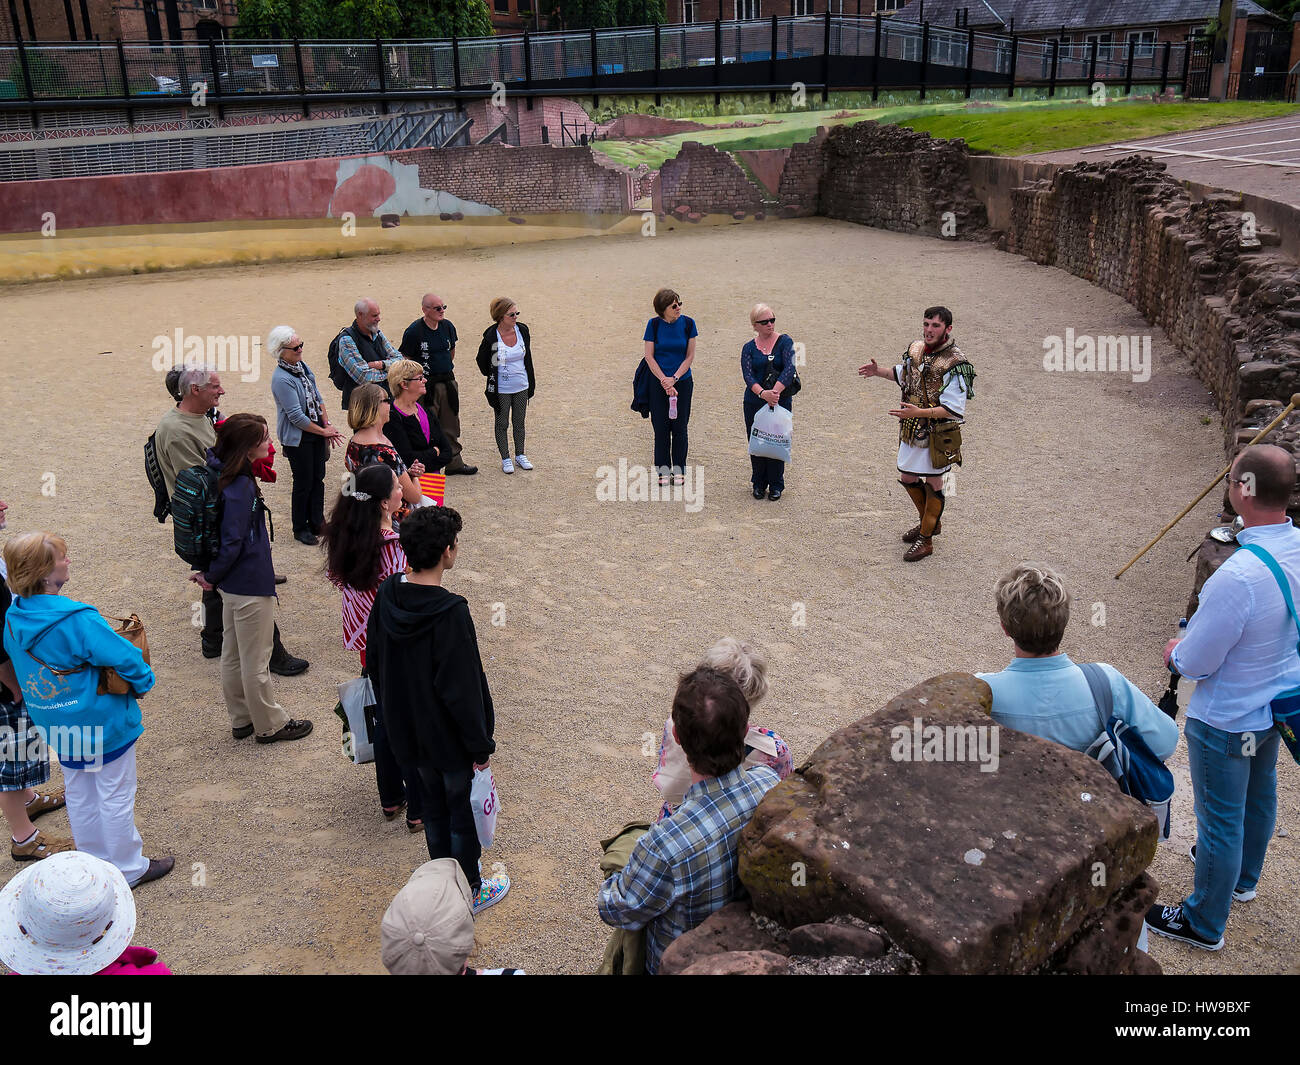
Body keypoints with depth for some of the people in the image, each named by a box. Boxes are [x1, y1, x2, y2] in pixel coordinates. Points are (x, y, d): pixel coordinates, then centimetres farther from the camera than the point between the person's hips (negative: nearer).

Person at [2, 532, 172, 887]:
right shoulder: (78, 621, -29)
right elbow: (125, 658, -26)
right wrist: (143, 682, -6)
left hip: (57, 727, 7)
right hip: (104, 725, -7)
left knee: (80, 796, 22)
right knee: (116, 797, 9)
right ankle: (127, 868, 23)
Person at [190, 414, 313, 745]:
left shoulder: (226, 475, 2)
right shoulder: (240, 488, -26)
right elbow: (232, 542, -23)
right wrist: (211, 576, -8)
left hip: (233, 583, 10)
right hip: (251, 585, -10)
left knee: (233, 655, 21)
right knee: (255, 662, 7)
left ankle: (241, 719, 37)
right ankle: (270, 725, 24)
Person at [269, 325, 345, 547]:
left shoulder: (303, 366, 4)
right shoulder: (281, 379, -21)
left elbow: (317, 397, 13)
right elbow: (296, 416, -21)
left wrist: (327, 425, 3)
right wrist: (324, 431, -12)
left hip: (317, 431, 8)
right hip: (297, 438, -7)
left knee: (318, 478, 13)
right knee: (304, 483, 2)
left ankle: (316, 523, 27)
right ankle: (300, 529, 18)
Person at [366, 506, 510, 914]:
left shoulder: (387, 594, -9)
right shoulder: (451, 613, -31)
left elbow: (374, 662, 5)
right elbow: (463, 690, -25)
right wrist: (480, 745, -13)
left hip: (408, 729, 6)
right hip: (449, 736, -6)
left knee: (434, 803, 24)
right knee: (462, 810, 14)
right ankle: (470, 891, 33)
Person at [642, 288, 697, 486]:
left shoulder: (687, 323, -4)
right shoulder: (654, 324, -6)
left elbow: (690, 356, -3)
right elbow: (649, 356, -5)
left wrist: (674, 379, -12)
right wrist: (664, 381, -13)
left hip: (683, 381, 0)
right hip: (658, 382, 0)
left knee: (680, 426, 4)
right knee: (661, 426, 3)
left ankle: (678, 468, 16)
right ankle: (663, 468, 15)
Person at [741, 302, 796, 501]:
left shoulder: (784, 342, -1)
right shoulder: (749, 348, 3)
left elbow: (789, 368, -14)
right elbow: (748, 375, -10)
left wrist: (775, 392, -28)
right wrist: (763, 393, -29)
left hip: (781, 401, -1)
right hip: (754, 403, 1)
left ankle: (776, 485, 19)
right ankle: (759, 483, 23)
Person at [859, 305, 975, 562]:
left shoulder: (954, 364, -21)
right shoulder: (917, 349, 1)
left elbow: (954, 410, -23)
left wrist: (919, 412, -31)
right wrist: (880, 371, 7)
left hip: (936, 433, -8)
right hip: (911, 430, 8)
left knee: (933, 484, 6)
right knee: (907, 478, 18)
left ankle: (926, 539, 19)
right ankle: (930, 522, 41)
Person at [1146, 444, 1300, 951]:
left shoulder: (1237, 577, -38)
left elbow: (1195, 662, -26)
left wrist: (1176, 652, -4)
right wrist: (1201, 631, 11)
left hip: (1226, 722, -8)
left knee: (1220, 820, 10)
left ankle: (1203, 923, 30)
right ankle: (1242, 876, 55)